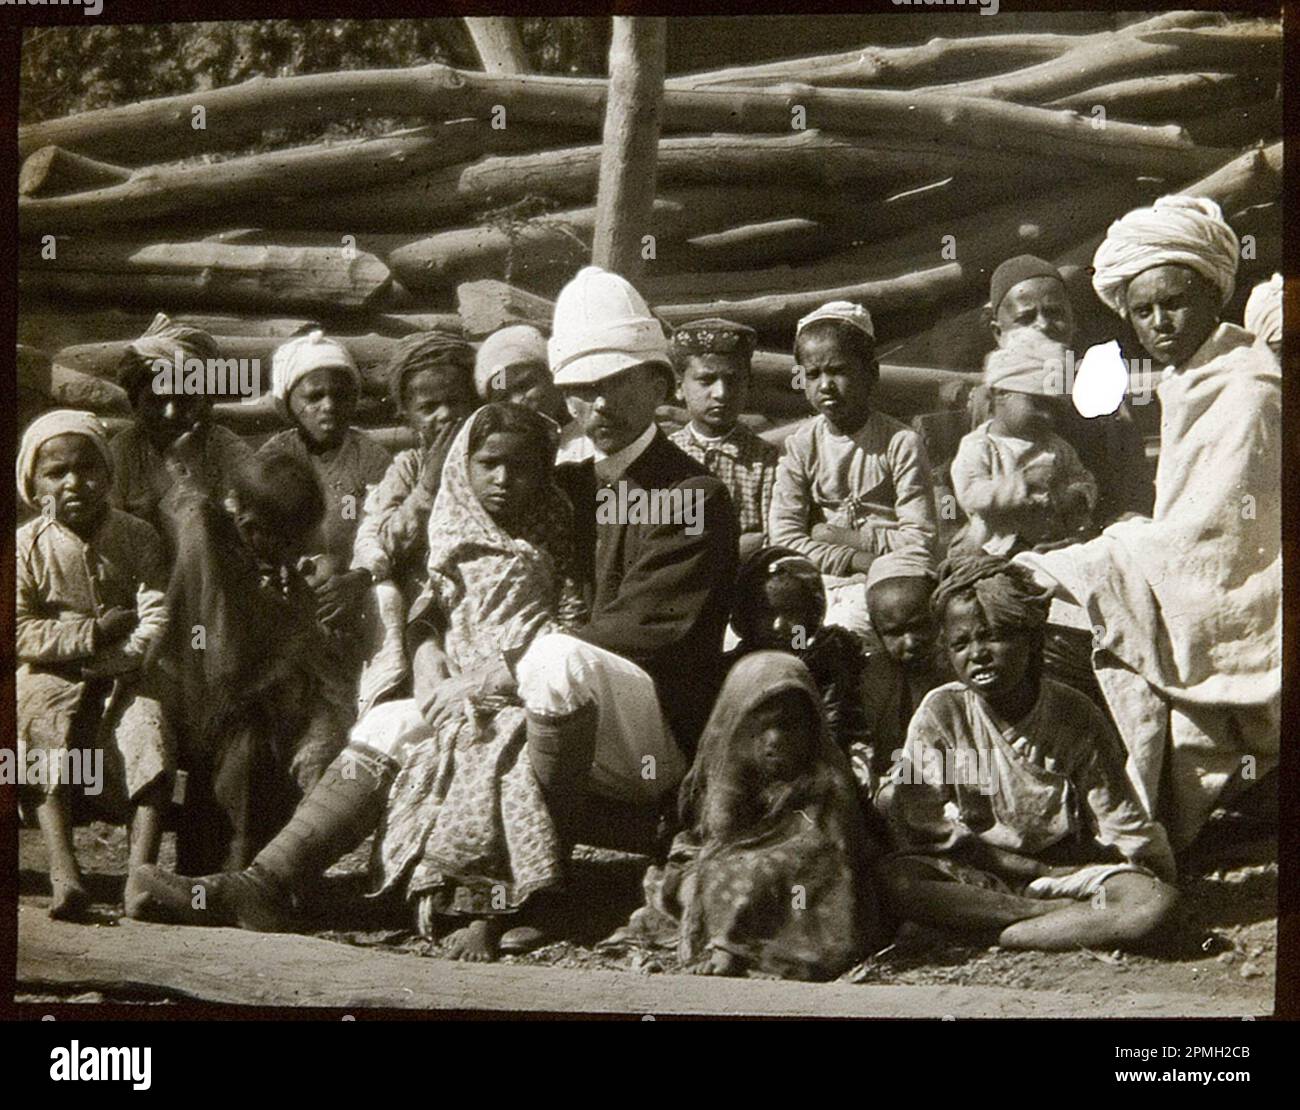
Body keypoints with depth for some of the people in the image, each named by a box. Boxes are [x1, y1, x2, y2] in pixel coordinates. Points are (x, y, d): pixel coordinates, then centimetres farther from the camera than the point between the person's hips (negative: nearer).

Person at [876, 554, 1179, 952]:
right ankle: (1078, 920, -25)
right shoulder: (941, 713, -7)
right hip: (972, 874, 0)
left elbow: (1119, 823, 0)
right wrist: (1037, 870, -13)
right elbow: (926, 826, -12)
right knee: (896, 879, -32)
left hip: (1064, 867, 0)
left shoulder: (1075, 717, -5)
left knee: (1155, 900, -28)